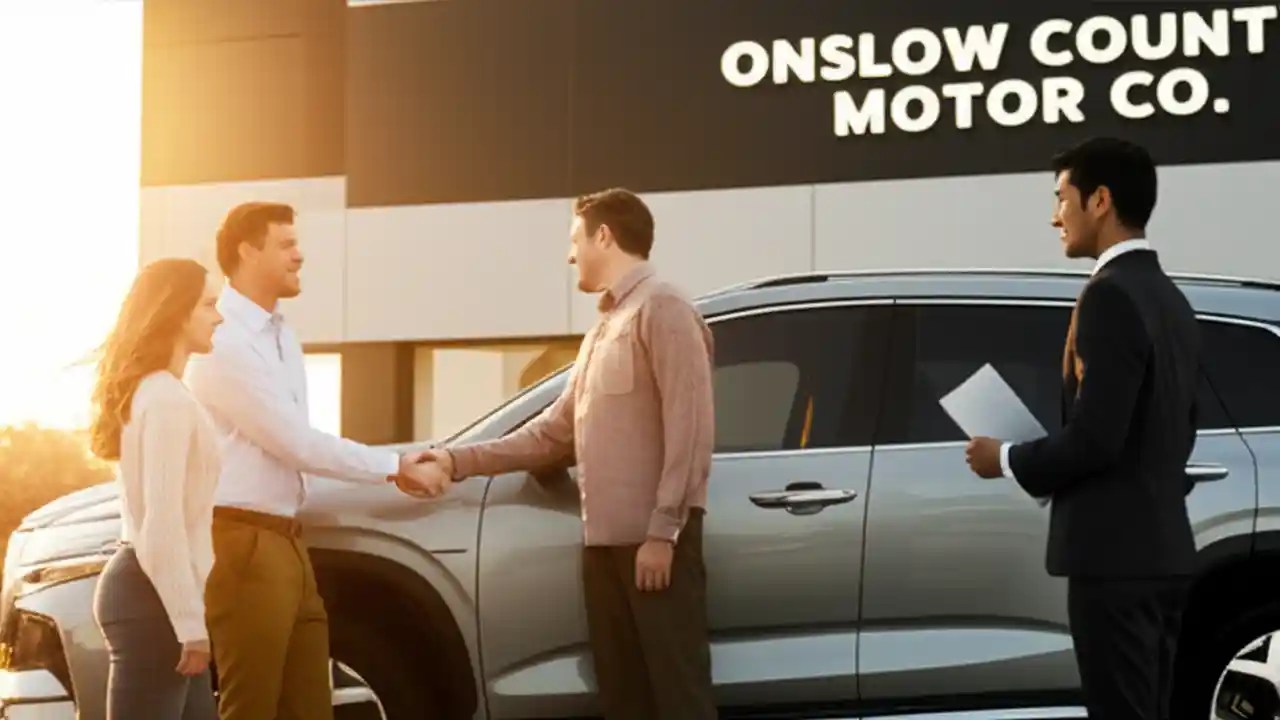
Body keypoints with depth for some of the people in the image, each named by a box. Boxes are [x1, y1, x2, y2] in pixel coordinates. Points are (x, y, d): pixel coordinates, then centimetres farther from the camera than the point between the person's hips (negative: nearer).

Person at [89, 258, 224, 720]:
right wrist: (191, 623, -18)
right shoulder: (167, 401, -15)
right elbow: (162, 528, -21)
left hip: (151, 592, 10)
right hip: (152, 597, -10)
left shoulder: (152, 392, 16)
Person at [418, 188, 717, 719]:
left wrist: (663, 530, -20)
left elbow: (690, 429, -14)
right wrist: (459, 460, 18)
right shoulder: (605, 327, 24)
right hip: (606, 538, 9)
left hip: (653, 538, -9)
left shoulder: (661, 309, -5)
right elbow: (555, 432, 24)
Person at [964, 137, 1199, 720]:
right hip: (1160, 546, 10)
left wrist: (1008, 460, -6)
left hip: (1115, 552, -10)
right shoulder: (1169, 298, 15)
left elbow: (1094, 437, -22)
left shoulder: (1110, 295, -15)